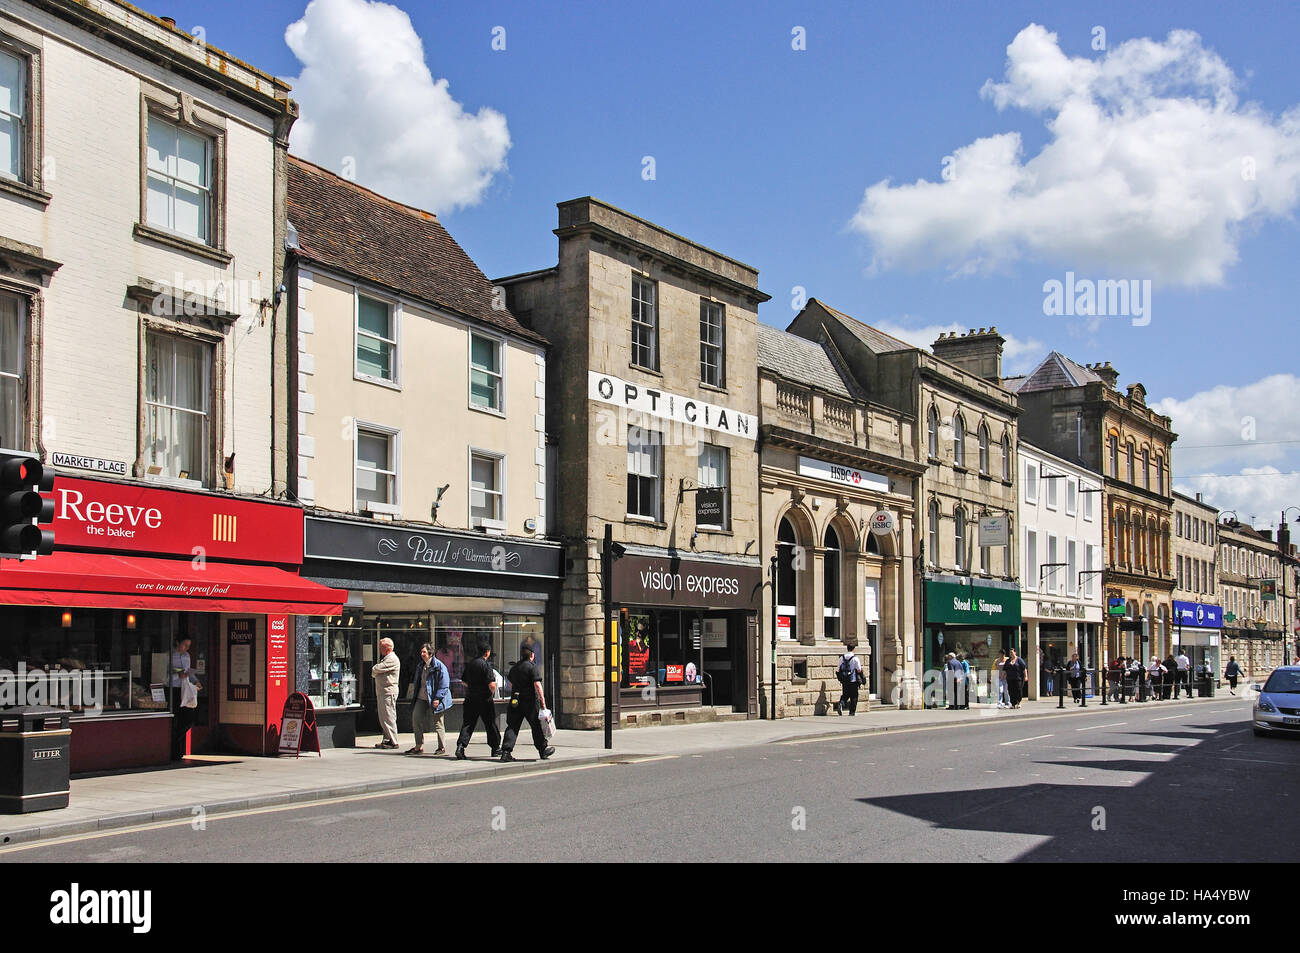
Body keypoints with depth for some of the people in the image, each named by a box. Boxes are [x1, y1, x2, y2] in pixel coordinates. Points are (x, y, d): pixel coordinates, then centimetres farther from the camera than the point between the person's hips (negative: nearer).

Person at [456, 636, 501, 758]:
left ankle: (460, 746, -11)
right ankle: (496, 748, 19)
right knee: (490, 725, 8)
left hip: (470, 699, 5)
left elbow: (464, 682, 14)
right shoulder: (486, 665, -13)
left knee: (468, 724, 5)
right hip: (485, 701, -5)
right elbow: (492, 685, -19)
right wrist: (492, 692, 1)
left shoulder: (470, 664, 7)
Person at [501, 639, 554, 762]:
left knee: (512, 726, 4)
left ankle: (506, 751, -7)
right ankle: (543, 750, 19)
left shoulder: (514, 668, 12)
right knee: (537, 726, 8)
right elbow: (537, 684, -18)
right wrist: (542, 700, -18)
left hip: (515, 700, 5)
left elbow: (511, 683, 25)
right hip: (530, 701, -5)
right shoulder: (532, 667, -10)